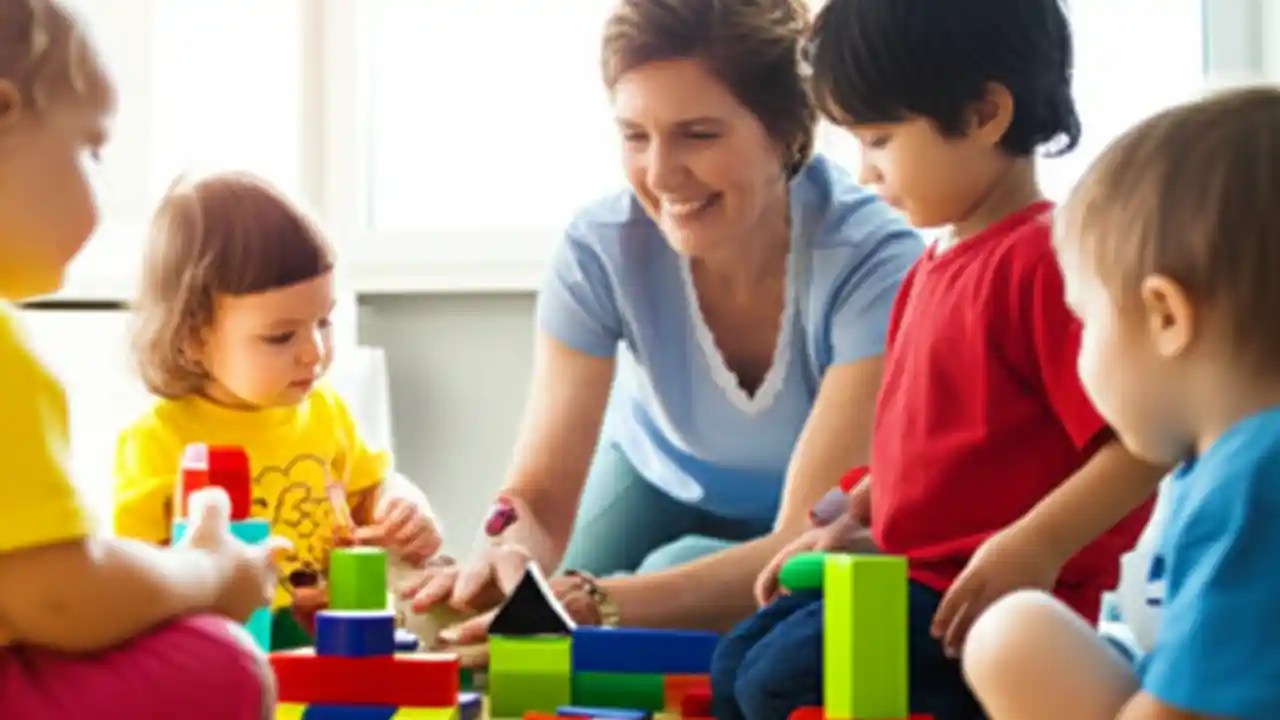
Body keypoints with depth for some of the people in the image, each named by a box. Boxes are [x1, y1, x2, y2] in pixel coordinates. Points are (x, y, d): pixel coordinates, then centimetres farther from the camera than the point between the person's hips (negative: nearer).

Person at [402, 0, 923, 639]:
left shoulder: (873, 263, -34)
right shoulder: (600, 250, -27)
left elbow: (813, 539, -39)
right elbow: (540, 494, -26)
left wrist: (603, 602, -55)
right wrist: (509, 561, -52)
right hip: (659, 485, 2)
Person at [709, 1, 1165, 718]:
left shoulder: (1046, 261, -19)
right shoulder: (938, 266, 12)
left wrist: (1036, 547, -30)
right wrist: (850, 523, 16)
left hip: (994, 590, -10)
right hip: (914, 570, 10)